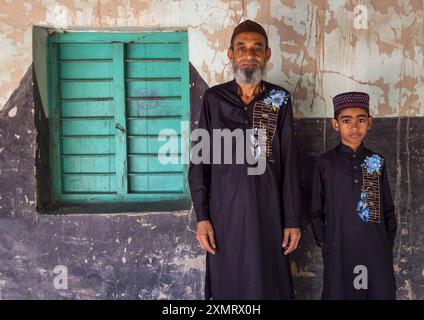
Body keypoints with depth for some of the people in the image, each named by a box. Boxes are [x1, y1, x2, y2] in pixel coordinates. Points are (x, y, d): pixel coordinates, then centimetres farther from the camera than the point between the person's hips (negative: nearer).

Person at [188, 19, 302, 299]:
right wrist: (201, 216, -5)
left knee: (270, 285, 7)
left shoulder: (280, 99, 3)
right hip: (224, 212, 0)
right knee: (227, 285, 9)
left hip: (268, 212, 0)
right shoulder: (214, 98, 2)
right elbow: (200, 161, 1)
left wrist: (293, 220, -1)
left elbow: (290, 164, 2)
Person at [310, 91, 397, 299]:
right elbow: (317, 209, 4)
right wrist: (323, 242, -1)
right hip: (339, 250, -2)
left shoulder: (377, 161, 5)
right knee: (339, 292, 6)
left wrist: (389, 242, 6)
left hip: (377, 249, 2)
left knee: (382, 293, 6)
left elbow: (387, 208, 10)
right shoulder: (326, 162, -1)